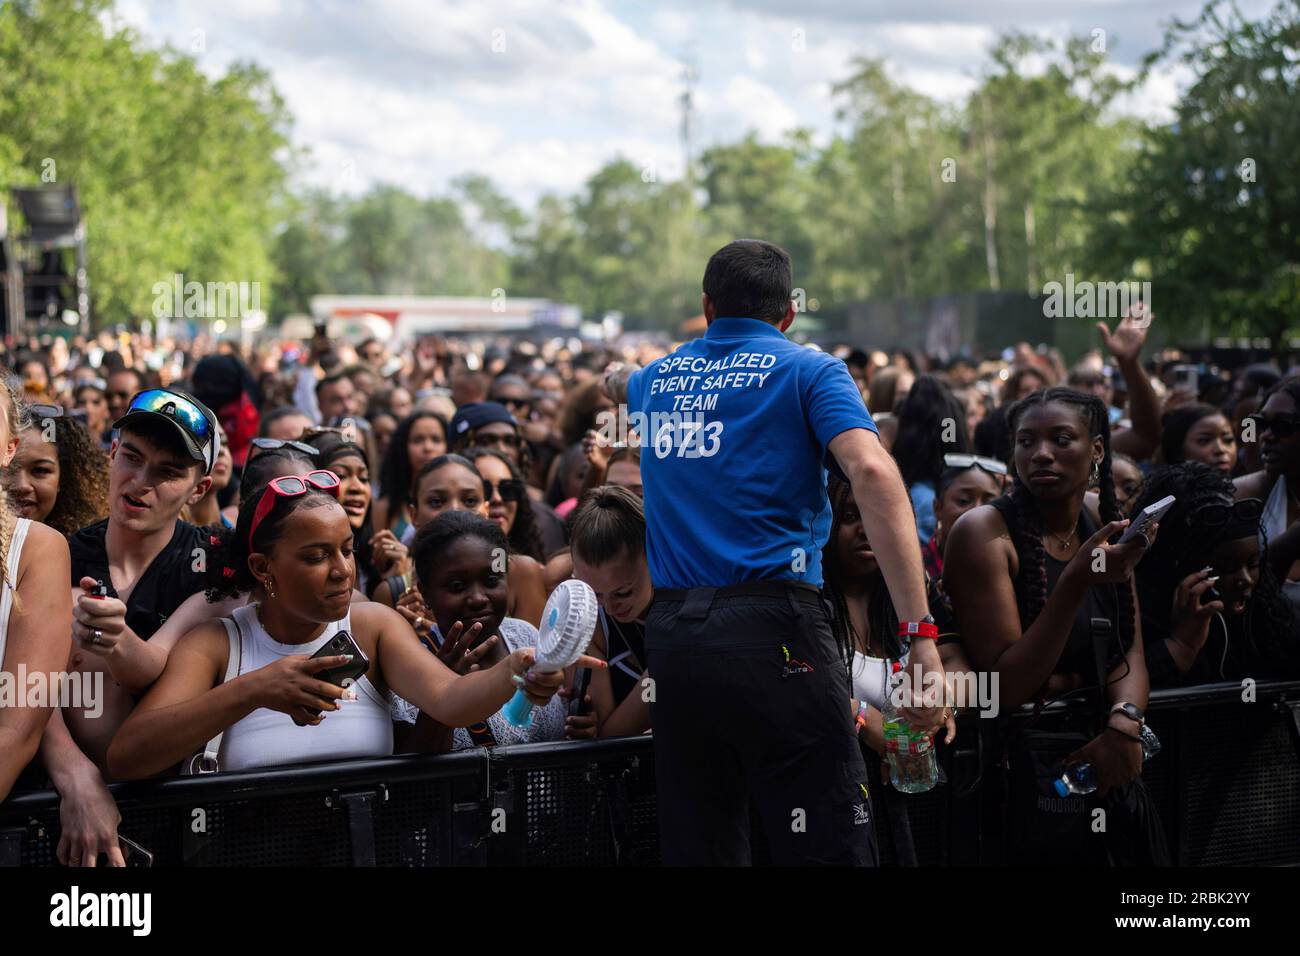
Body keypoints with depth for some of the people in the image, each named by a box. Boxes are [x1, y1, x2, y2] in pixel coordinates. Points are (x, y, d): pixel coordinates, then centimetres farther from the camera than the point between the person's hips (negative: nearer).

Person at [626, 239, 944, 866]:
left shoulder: (656, 379, 18)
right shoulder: (807, 370, 3)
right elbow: (871, 470, -14)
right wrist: (920, 631, -18)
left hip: (671, 635, 5)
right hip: (772, 626, -5)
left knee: (697, 847, 11)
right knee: (828, 846, -6)